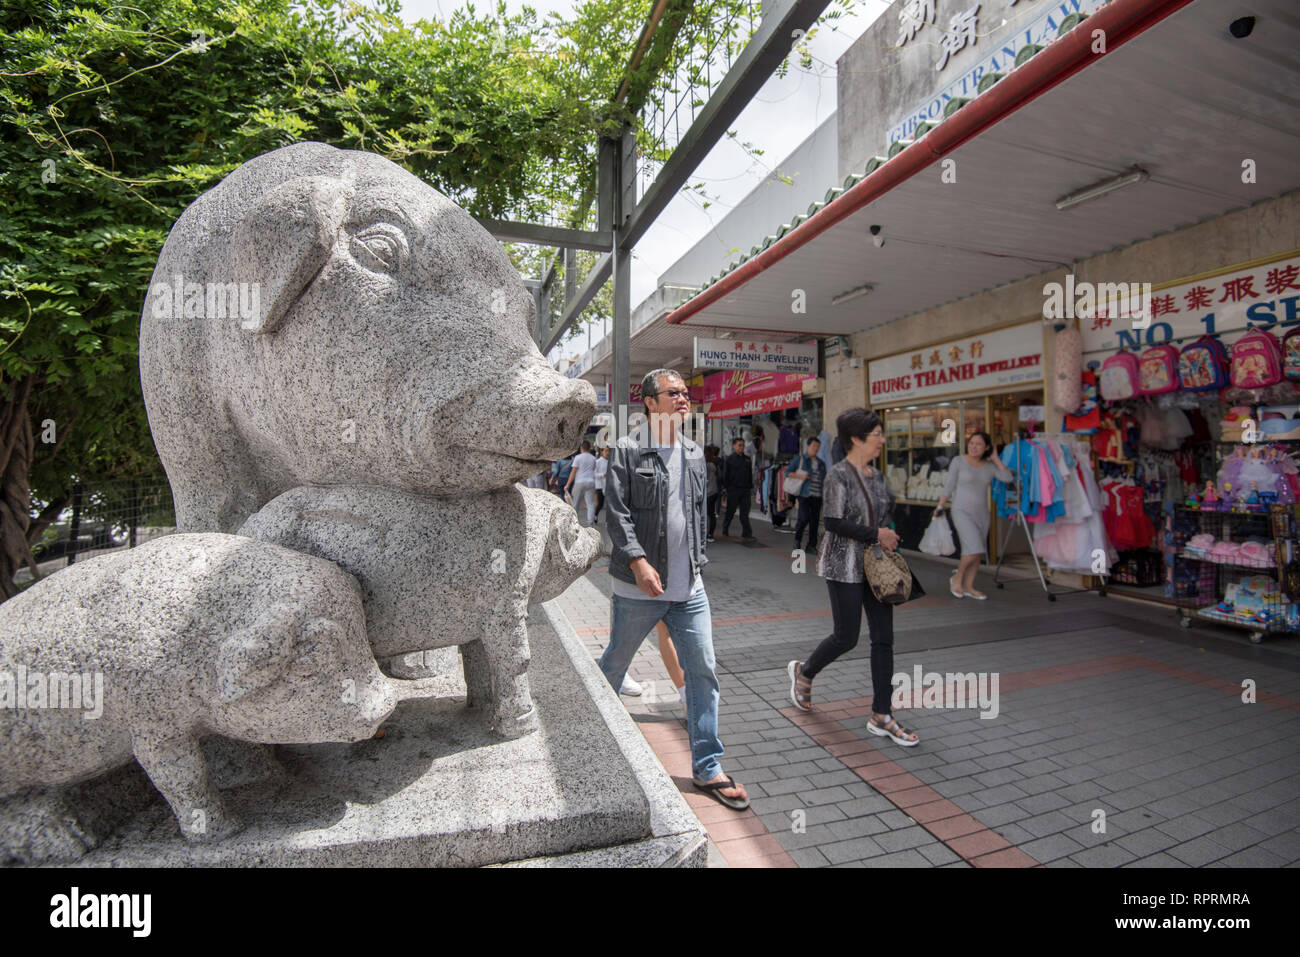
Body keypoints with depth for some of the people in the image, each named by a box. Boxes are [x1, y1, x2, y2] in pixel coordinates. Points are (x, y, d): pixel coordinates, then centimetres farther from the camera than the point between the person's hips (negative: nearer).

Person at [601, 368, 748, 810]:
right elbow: (616, 512, -14)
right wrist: (638, 561, -24)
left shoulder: (694, 455, 11)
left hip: (689, 589, 5)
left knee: (702, 671, 4)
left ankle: (707, 767, 19)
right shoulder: (627, 450, -8)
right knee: (614, 665, 14)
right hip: (637, 589, -4)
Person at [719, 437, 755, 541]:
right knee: (730, 511, 5)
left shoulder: (747, 459, 14)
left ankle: (747, 534, 0)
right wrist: (725, 488, -8)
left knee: (745, 512, 1)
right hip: (733, 490, -4)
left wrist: (751, 487, 16)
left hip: (745, 490, 4)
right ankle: (725, 531, 20)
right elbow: (725, 475, -3)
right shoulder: (729, 459, -2)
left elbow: (750, 474, 20)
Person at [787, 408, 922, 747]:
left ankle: (881, 716, 14)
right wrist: (877, 535, -16)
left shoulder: (876, 475, 11)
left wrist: (890, 537, 5)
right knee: (846, 637, -1)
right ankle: (803, 671, 28)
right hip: (845, 566, -7)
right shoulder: (838, 475, -13)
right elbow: (834, 522, -20)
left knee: (883, 639, 5)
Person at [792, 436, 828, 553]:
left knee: (815, 521, 3)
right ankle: (797, 539, 12)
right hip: (804, 494, -4)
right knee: (804, 518, -14)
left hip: (817, 496, 4)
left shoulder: (821, 463, 17)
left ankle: (811, 545, 12)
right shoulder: (800, 459, 4)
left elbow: (824, 480, 20)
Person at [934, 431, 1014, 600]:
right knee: (974, 549, -16)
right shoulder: (959, 461, -7)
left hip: (981, 513, 5)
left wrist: (995, 457, -5)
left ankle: (968, 587, 20)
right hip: (962, 512, -5)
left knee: (977, 553, 8)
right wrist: (940, 507, -9)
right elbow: (949, 486, -4)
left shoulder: (990, 465, 4)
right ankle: (956, 578, 6)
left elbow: (1008, 478, -10)